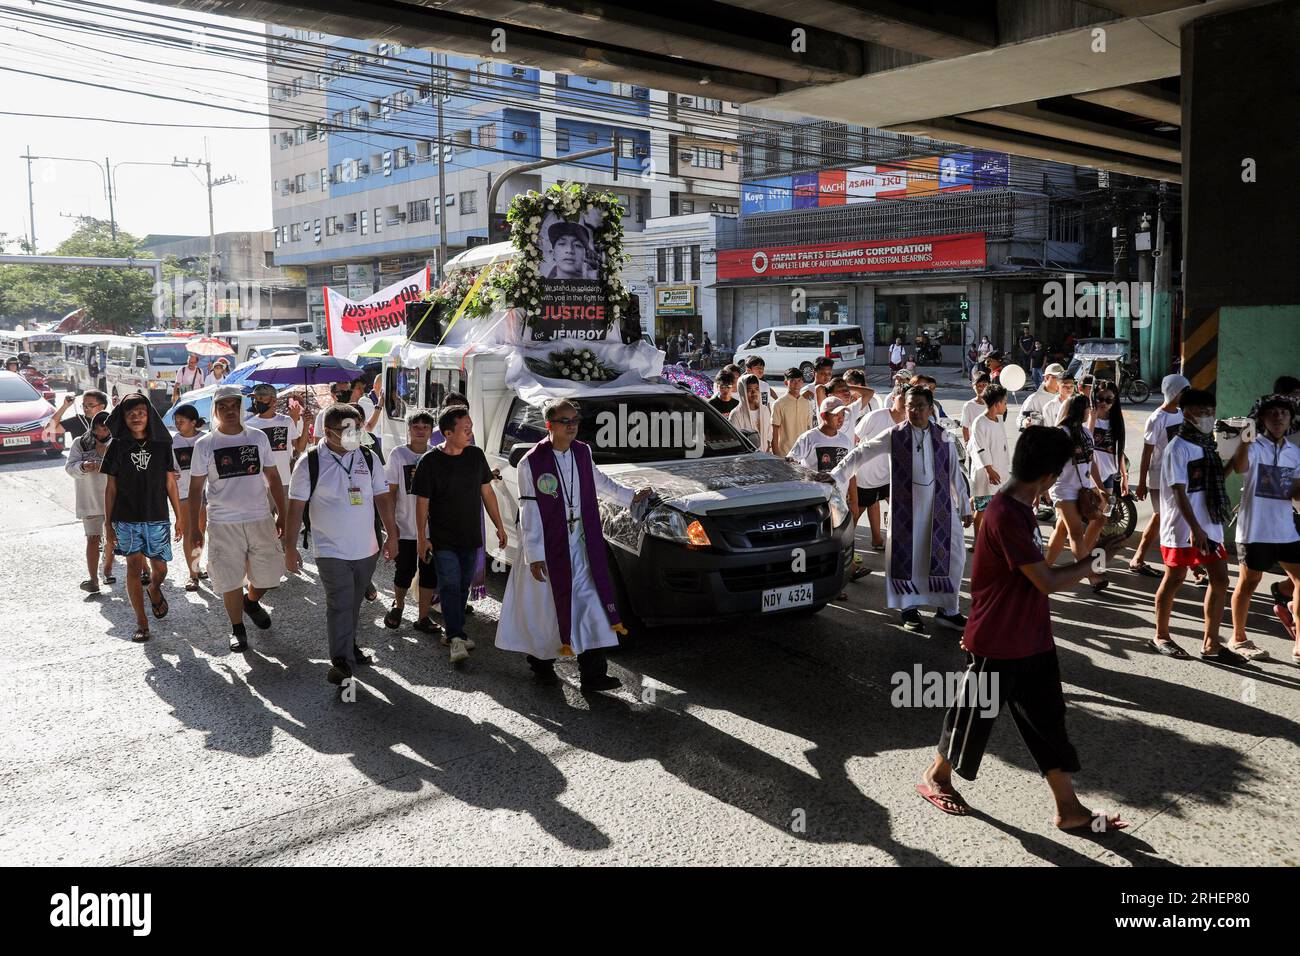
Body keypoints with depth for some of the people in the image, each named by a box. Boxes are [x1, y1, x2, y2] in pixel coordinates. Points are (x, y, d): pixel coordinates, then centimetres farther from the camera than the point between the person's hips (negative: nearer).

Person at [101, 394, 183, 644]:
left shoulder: (162, 445, 2)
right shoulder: (117, 446, 1)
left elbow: (170, 483, 7)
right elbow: (111, 488, 3)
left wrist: (179, 517, 6)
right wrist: (108, 524, 1)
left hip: (157, 518, 1)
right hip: (126, 519, -1)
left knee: (159, 568, 4)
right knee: (134, 567, 0)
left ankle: (154, 590, 40)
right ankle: (141, 622, 7)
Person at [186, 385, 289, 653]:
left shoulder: (258, 437, 4)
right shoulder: (204, 445, -1)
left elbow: (273, 477, 10)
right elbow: (196, 488, 2)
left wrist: (282, 515, 7)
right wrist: (194, 529, 0)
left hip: (260, 519, 2)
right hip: (223, 524, -2)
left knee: (268, 575, 8)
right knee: (230, 581, 2)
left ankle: (251, 601, 41)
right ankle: (237, 629, 23)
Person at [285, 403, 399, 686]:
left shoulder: (368, 458, 3)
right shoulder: (311, 463, -9)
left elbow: (382, 498, 9)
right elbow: (296, 507, -7)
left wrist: (392, 536, 7)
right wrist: (290, 548, -8)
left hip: (367, 549, 4)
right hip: (331, 551, -4)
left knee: (353, 604, 17)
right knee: (340, 605, -8)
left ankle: (349, 646, 34)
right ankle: (342, 661, -2)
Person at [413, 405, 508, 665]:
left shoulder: (476, 455, 2)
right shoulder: (430, 462, -10)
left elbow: (487, 492, 10)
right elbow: (422, 502, -6)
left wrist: (499, 526, 10)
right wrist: (422, 538, -8)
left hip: (471, 537, 5)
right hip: (443, 539, -5)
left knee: (463, 586, 11)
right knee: (450, 585, -10)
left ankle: (453, 633, 24)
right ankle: (456, 638, -12)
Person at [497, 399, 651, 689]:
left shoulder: (582, 452, 6)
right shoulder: (532, 462, -11)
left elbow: (598, 480, 26)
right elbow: (529, 512, -11)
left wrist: (629, 497, 32)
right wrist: (534, 555, -14)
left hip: (581, 544, 5)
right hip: (548, 544, -4)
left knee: (590, 600, -1)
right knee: (545, 605, 6)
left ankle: (593, 673, 3)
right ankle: (541, 663, 28)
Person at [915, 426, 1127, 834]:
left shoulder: (1020, 507, 5)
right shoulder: (1006, 515, -27)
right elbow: (1047, 581, -25)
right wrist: (1097, 559, -15)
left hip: (1033, 638, 9)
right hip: (998, 643, -9)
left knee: (1048, 720, 12)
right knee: (974, 715, 10)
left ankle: (1069, 809, 22)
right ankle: (935, 777, 32)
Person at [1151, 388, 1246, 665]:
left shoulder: (1207, 444, 10)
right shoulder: (1178, 447, -13)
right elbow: (1179, 491, -19)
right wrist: (1195, 528, -23)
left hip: (1209, 524, 8)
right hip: (1182, 527, -8)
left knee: (1220, 579, 6)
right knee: (1175, 578, 4)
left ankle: (1210, 644, 14)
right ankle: (1161, 636, 20)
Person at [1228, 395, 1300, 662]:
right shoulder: (1254, 447, -8)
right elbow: (1239, 468, -31)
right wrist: (1245, 440, -47)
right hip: (1255, 530, -6)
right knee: (1248, 584, 5)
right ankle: (1239, 639, 19)